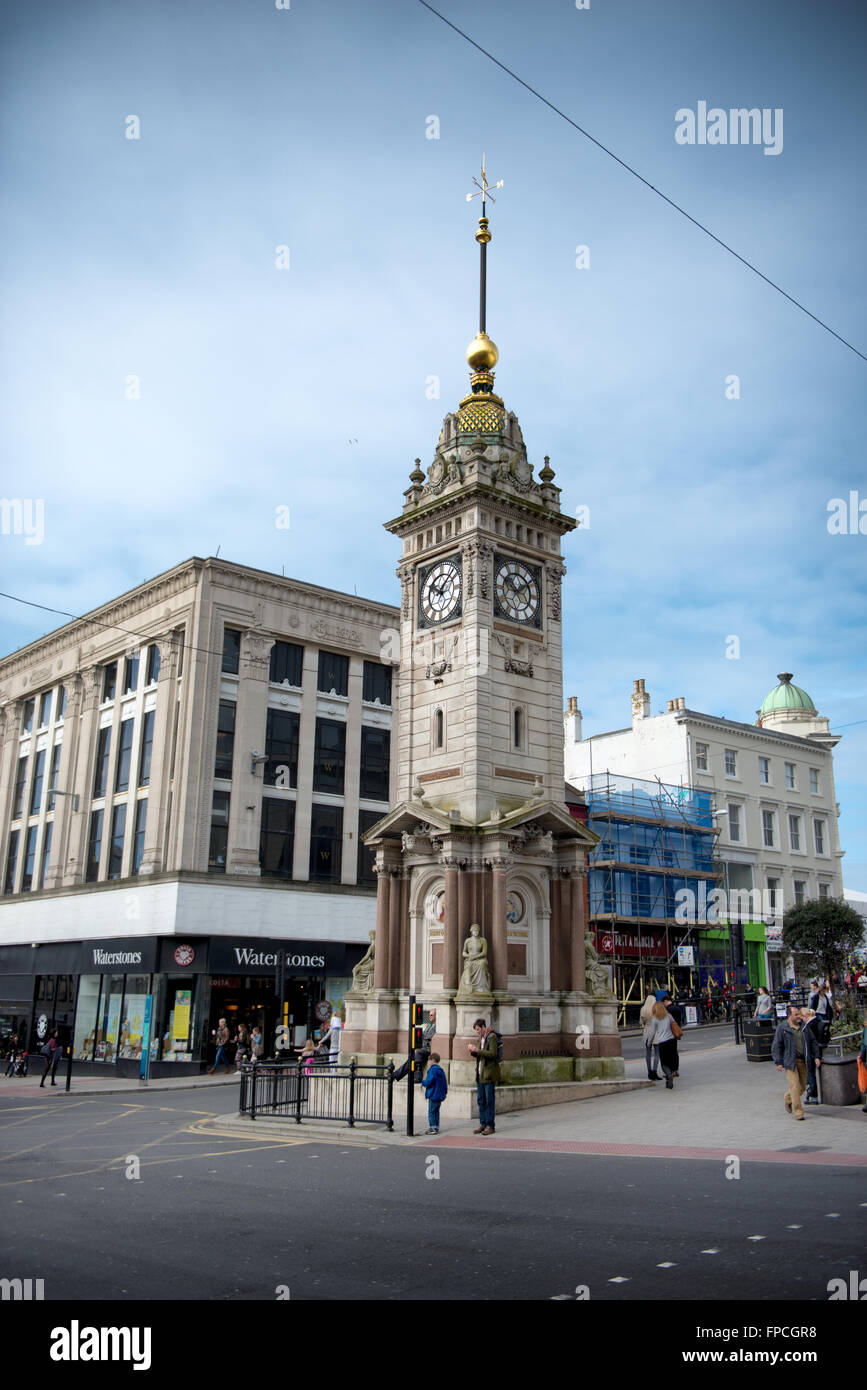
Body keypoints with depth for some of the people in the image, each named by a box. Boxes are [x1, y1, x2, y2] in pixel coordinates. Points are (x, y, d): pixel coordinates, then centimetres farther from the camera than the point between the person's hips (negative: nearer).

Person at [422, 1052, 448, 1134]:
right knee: (436, 1111, 14)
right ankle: (437, 1128, 16)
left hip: (433, 1095, -8)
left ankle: (432, 1128, -6)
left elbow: (429, 1082, -19)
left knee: (431, 1112, -3)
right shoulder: (441, 1070, 11)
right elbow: (445, 1083, 14)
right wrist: (445, 1092, 22)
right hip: (440, 1096, 8)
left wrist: (422, 1082, 0)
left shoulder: (432, 1069, -14)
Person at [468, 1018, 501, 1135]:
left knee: (489, 1100, -4)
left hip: (489, 1074, -8)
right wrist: (473, 1051, 4)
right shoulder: (481, 1038, 17)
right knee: (480, 1100, 10)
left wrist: (478, 1050, -19)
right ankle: (483, 1124, 17)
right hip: (480, 1074, 8)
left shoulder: (492, 1037, -10)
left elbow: (493, 1053, -20)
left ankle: (490, 1126, 1)